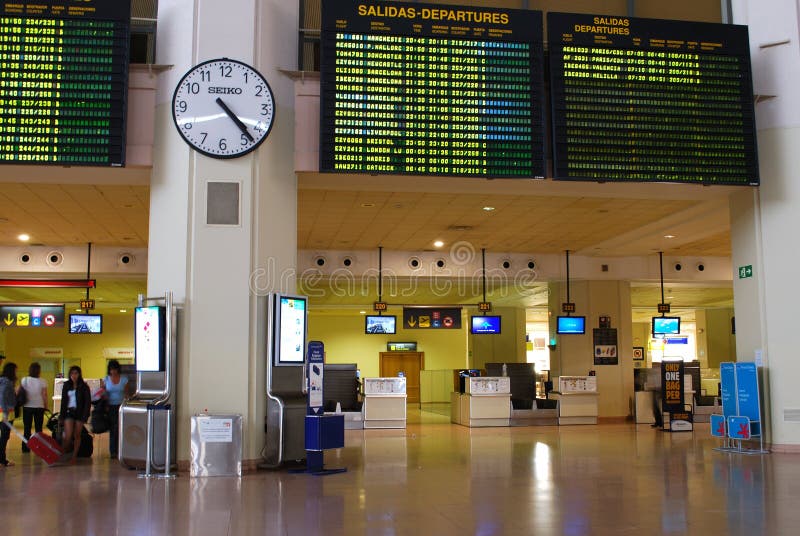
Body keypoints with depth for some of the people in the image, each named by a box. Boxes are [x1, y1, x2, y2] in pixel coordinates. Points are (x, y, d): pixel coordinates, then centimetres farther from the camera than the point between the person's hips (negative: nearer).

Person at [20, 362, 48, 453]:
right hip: (39, 407, -1)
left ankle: (26, 448, 10)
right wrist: (45, 406, 5)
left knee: (27, 428, 9)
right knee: (38, 428, 8)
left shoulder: (23, 380, -4)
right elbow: (44, 396, -6)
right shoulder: (42, 382, -8)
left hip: (27, 407, 1)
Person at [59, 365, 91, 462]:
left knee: (77, 435, 4)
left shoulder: (84, 386, 0)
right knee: (68, 435, -12)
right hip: (69, 412, 1)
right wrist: (61, 416, 4)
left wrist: (84, 416, -10)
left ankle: (74, 457, 12)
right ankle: (63, 454, 6)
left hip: (79, 412, -1)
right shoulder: (66, 386, 8)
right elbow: (63, 401, 10)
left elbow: (88, 402, -2)